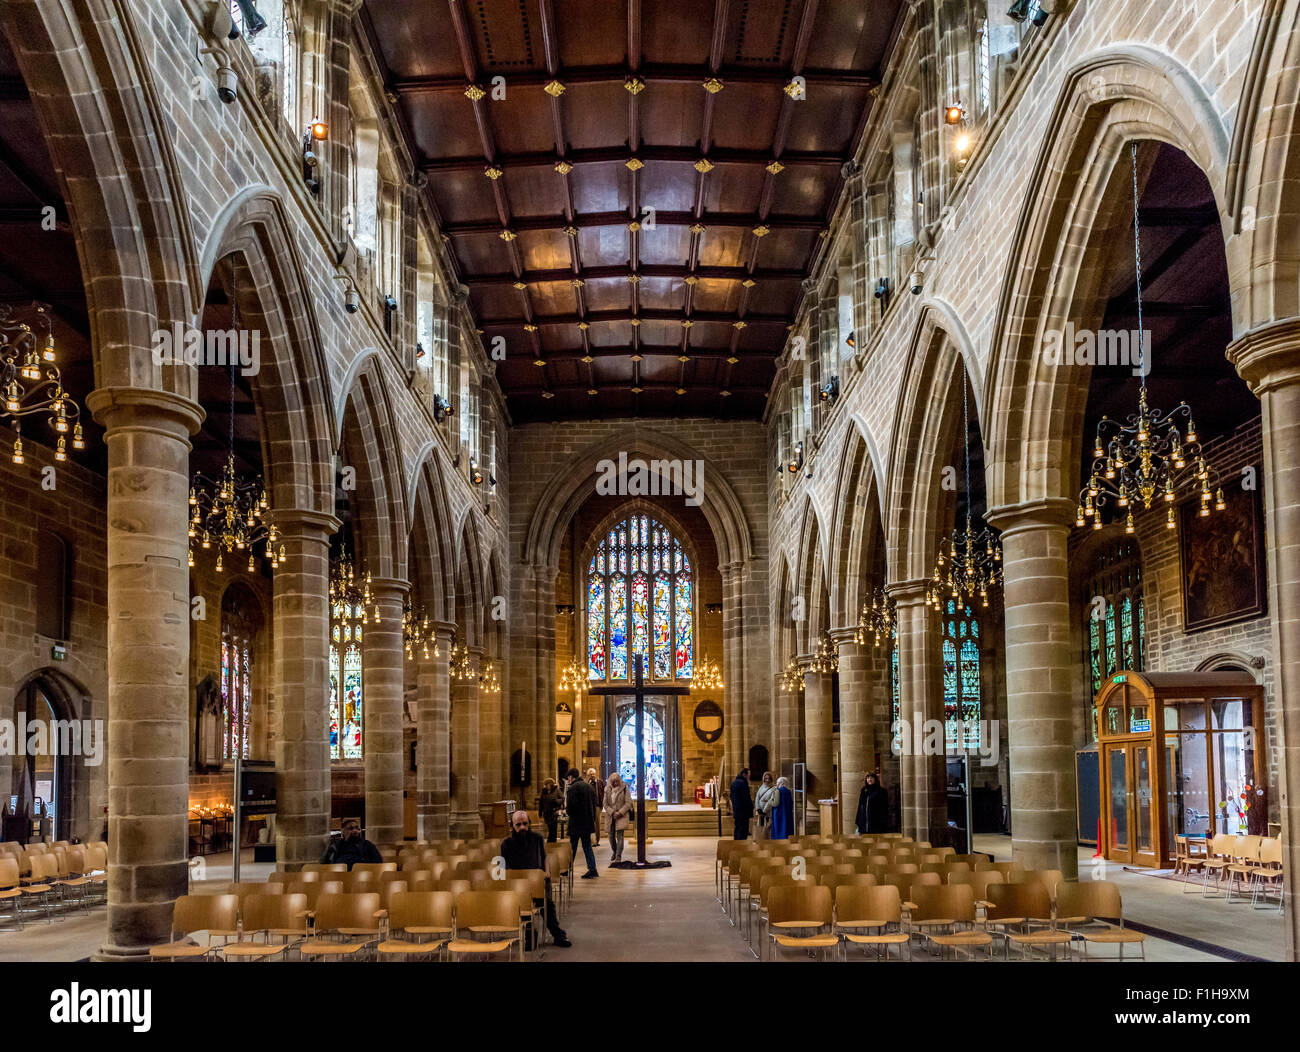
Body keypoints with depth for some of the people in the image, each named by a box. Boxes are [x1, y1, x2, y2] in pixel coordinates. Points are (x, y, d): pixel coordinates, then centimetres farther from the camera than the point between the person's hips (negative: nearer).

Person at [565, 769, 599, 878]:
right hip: (588, 822, 7)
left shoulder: (572, 788, -14)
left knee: (572, 847, 2)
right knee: (587, 846, 11)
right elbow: (594, 804, 14)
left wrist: (566, 808, 0)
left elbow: (571, 806, -22)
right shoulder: (589, 787, 12)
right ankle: (592, 870, 5)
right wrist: (593, 819, 16)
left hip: (576, 823, -7)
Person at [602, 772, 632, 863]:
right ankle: (614, 851, 33)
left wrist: (620, 813, -14)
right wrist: (612, 813, -11)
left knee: (620, 836, -10)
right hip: (610, 816, 3)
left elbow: (628, 803, -6)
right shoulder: (607, 790, 2)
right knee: (611, 835, 9)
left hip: (621, 816, -3)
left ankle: (618, 856, -8)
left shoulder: (624, 789, -5)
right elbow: (605, 804, 2)